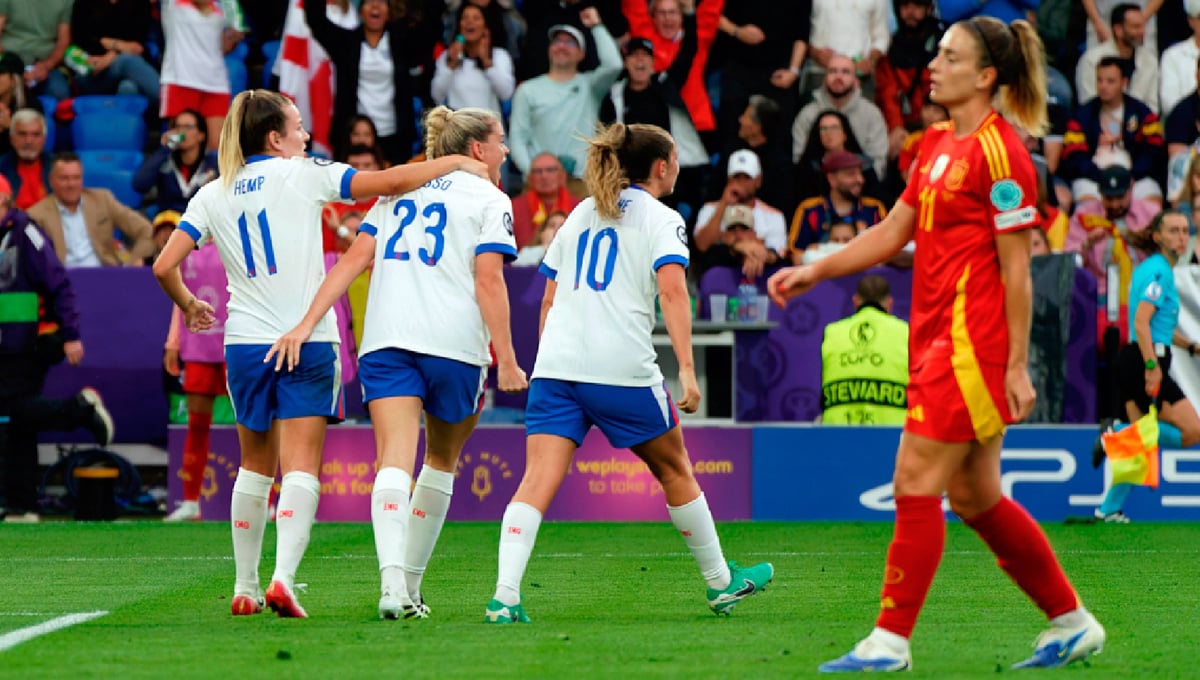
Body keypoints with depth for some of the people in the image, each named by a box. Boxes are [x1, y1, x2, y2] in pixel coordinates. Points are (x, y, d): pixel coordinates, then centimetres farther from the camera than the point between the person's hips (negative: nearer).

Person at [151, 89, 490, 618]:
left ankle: (245, 588, 19)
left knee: (255, 467, 17)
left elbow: (163, 266, 1)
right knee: (301, 470, -6)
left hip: (245, 344, 4)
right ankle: (282, 578, -24)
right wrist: (455, 162, 5)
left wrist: (188, 306, 20)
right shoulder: (302, 175, -2)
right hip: (307, 341, -4)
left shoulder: (212, 196, 8)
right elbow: (390, 182, -7)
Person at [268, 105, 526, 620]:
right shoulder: (490, 200, 6)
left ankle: (393, 582, -32)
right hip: (455, 344, -2)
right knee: (442, 461, 18)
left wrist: (307, 323, 3)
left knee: (395, 459, -10)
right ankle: (410, 584, 18)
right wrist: (506, 360, -8)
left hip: (387, 340, 2)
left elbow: (356, 258, 8)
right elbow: (488, 280, -7)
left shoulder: (398, 190, 19)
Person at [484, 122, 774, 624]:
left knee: (537, 482, -7)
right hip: (622, 368, -4)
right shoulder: (662, 220, 4)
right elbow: (672, 291, -12)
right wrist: (687, 370, -17)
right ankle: (721, 583, 27)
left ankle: (504, 597, -24)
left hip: (555, 363, 4)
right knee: (675, 471, 15)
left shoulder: (580, 215, 22)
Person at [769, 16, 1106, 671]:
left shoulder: (998, 152, -13)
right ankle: (1071, 622, 22)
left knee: (916, 482, -8)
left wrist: (1017, 366, -14)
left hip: (974, 342, -9)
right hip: (936, 338, 9)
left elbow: (1016, 267, -13)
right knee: (975, 498, 12)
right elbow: (893, 232, 20)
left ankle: (890, 641, -3)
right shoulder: (937, 143, 13)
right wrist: (812, 272, 13)